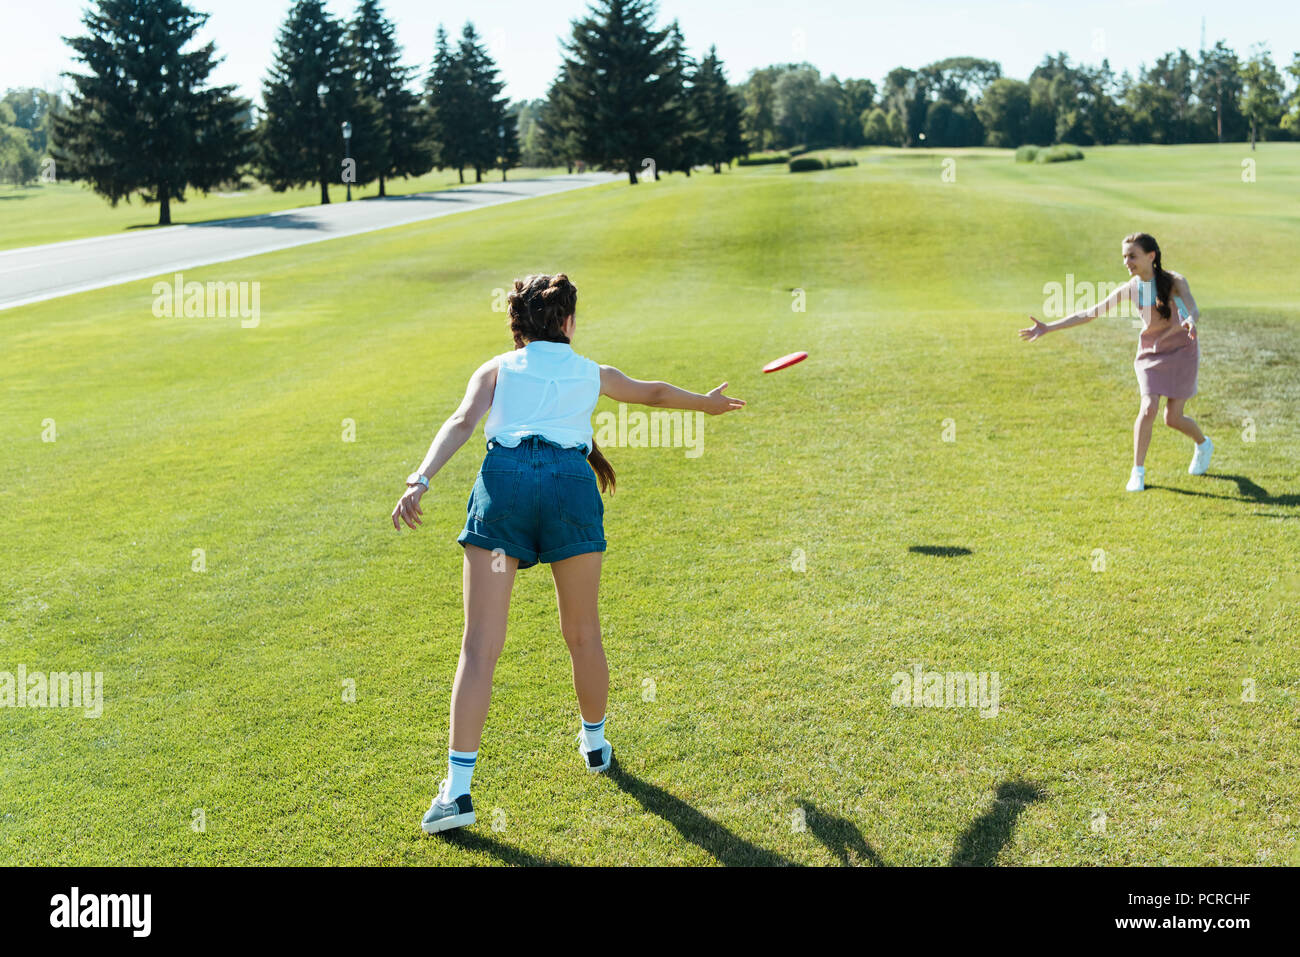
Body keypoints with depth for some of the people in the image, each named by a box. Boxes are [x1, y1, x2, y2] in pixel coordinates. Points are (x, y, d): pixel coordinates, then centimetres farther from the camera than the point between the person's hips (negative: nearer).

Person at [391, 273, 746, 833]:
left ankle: (458, 789, -9)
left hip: (504, 478, 0)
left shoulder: (497, 368, 22)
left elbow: (461, 423, 3)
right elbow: (654, 393, 43)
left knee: (480, 645, -3)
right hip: (572, 482, 1)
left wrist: (420, 480, -8)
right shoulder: (593, 374, 26)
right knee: (583, 633, 18)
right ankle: (594, 743, 39)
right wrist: (707, 403, 61)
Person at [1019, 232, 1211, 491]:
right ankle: (1138, 471, -4)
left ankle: (1203, 444, 35)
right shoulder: (1130, 289, -8)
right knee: (1148, 409, -17)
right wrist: (1048, 327, -14)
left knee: (1173, 418, 1)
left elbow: (1194, 310, -30)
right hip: (1150, 351, 2)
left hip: (1181, 349, -2)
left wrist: (1190, 321, -56)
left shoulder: (1174, 281, -16)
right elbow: (1091, 313, -7)